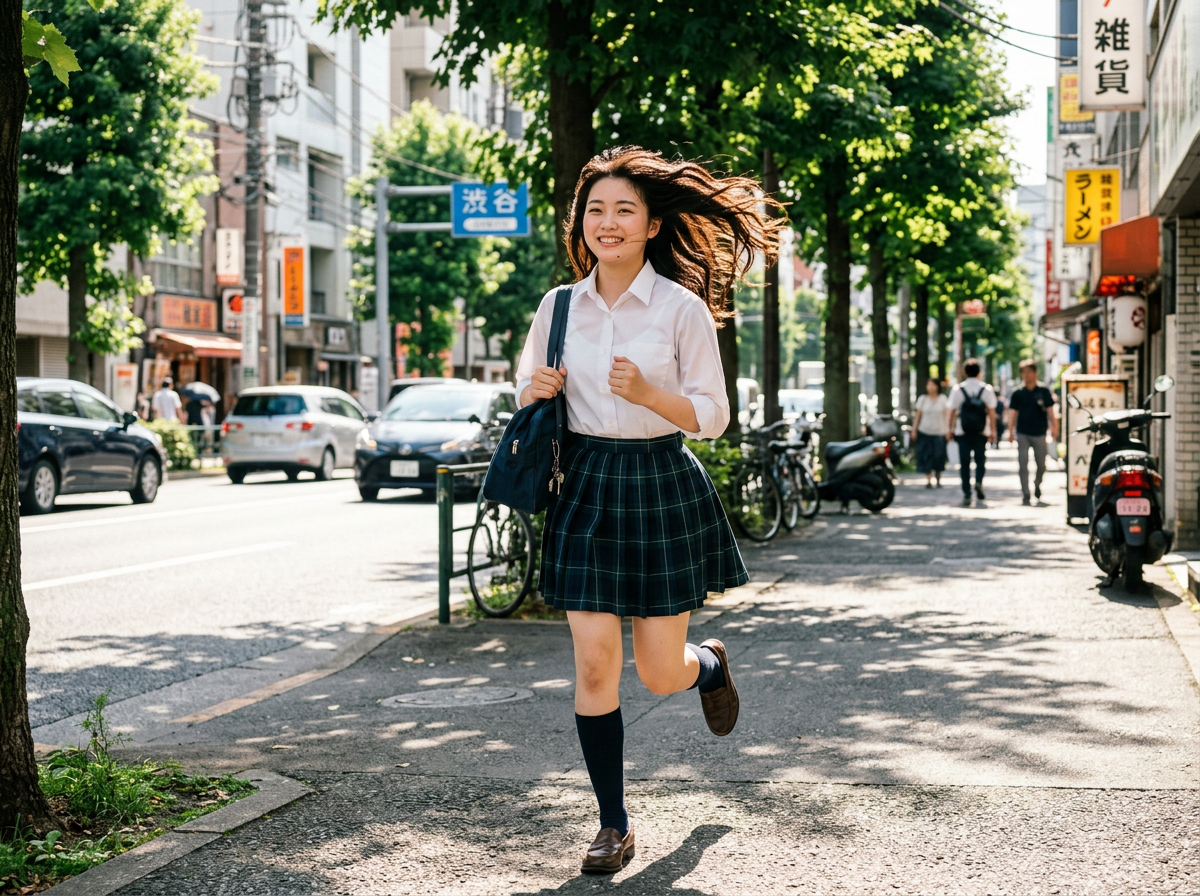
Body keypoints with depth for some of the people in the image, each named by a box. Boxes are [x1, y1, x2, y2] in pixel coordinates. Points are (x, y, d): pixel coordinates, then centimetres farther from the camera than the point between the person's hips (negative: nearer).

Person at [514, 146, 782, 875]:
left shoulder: (683, 309, -6)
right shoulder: (559, 307, 4)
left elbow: (713, 417, -6)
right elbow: (528, 397, 15)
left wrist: (647, 392, -22)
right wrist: (536, 392, -8)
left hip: (662, 486, -2)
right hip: (586, 485, 2)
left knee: (660, 672, 4)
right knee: (594, 663, -4)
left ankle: (711, 665, 43)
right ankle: (614, 826, 10)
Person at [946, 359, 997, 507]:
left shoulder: (958, 389, -1)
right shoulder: (987, 389, 0)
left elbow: (952, 411, 0)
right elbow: (991, 411, -1)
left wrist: (949, 429, 8)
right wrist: (993, 430, 5)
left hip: (962, 432, 0)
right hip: (981, 432, 0)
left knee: (965, 463, 4)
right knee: (980, 460, 12)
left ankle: (966, 495, 1)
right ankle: (979, 482, -14)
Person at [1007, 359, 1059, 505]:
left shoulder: (1043, 392, 2)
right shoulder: (1017, 393, 3)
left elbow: (1050, 411, 1)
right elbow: (1013, 413, 2)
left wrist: (1054, 428, -9)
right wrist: (1011, 431, -6)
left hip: (1039, 434, 0)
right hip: (1022, 434, 0)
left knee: (1041, 465, 9)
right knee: (1022, 464, -7)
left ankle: (1037, 487, 34)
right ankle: (1025, 494, -4)